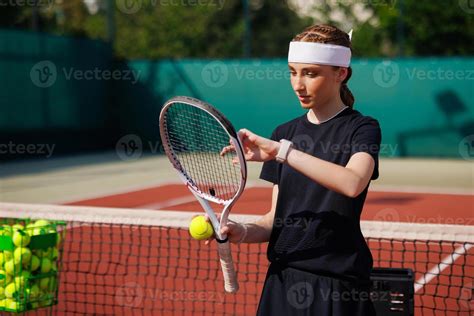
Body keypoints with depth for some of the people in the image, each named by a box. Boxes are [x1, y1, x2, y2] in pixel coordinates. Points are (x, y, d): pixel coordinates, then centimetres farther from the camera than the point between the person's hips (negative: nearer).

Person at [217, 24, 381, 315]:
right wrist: (244, 232, -11)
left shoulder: (362, 129, -6)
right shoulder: (284, 133, 9)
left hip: (338, 287, -4)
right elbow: (277, 217, 8)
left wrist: (281, 150, -27)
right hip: (284, 278, 5)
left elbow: (352, 183, -28)